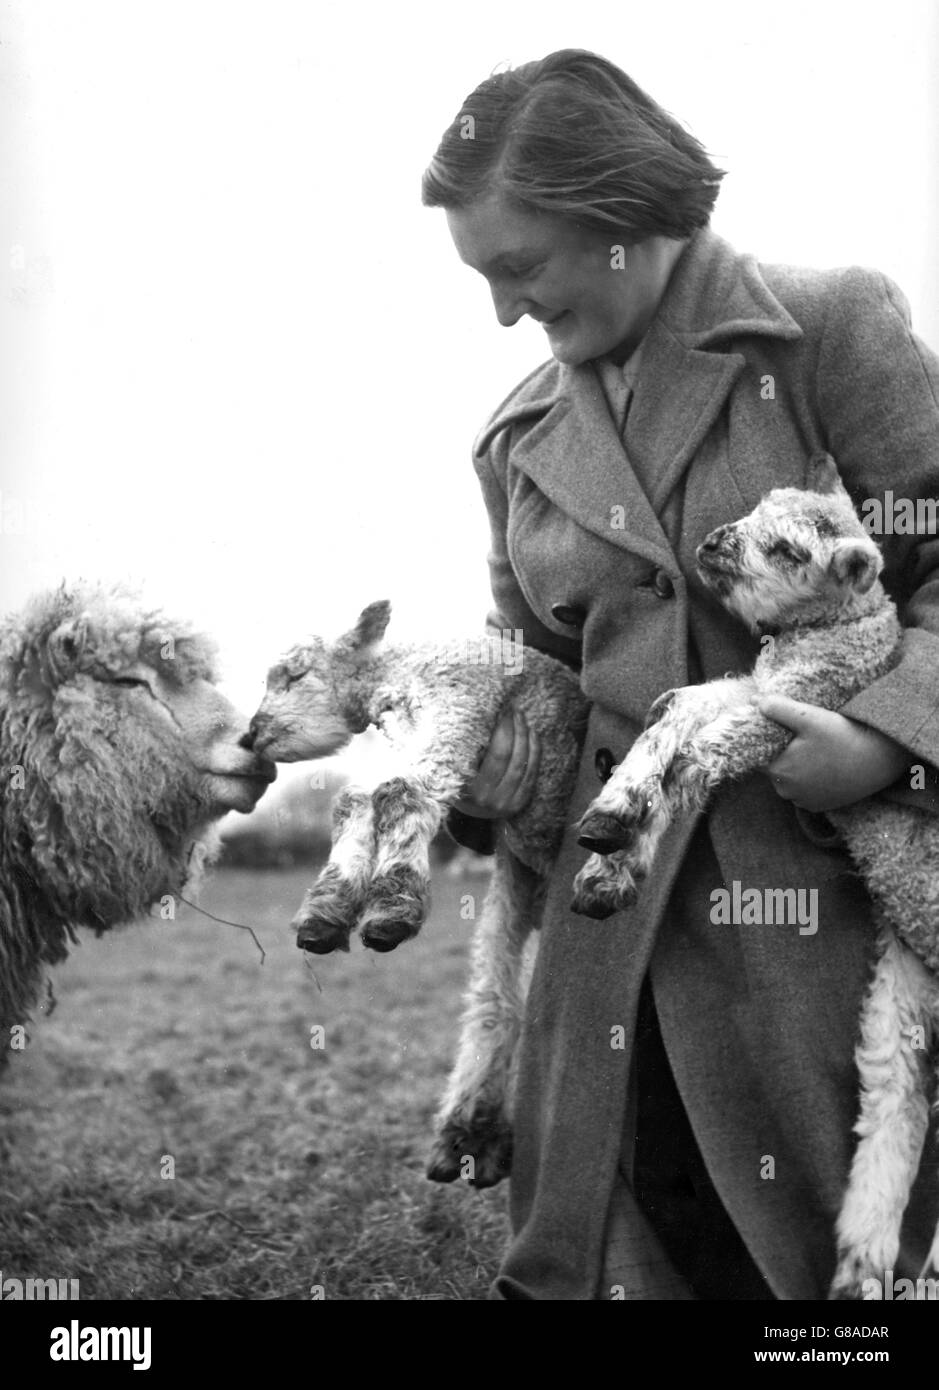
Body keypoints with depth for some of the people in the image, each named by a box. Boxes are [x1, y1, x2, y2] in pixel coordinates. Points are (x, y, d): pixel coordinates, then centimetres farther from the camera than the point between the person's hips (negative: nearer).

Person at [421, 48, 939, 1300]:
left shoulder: (832, 328, -4)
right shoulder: (519, 439, 11)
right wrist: (480, 767, 1)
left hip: (836, 880, -4)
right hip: (618, 900, 4)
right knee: (593, 1252, 9)